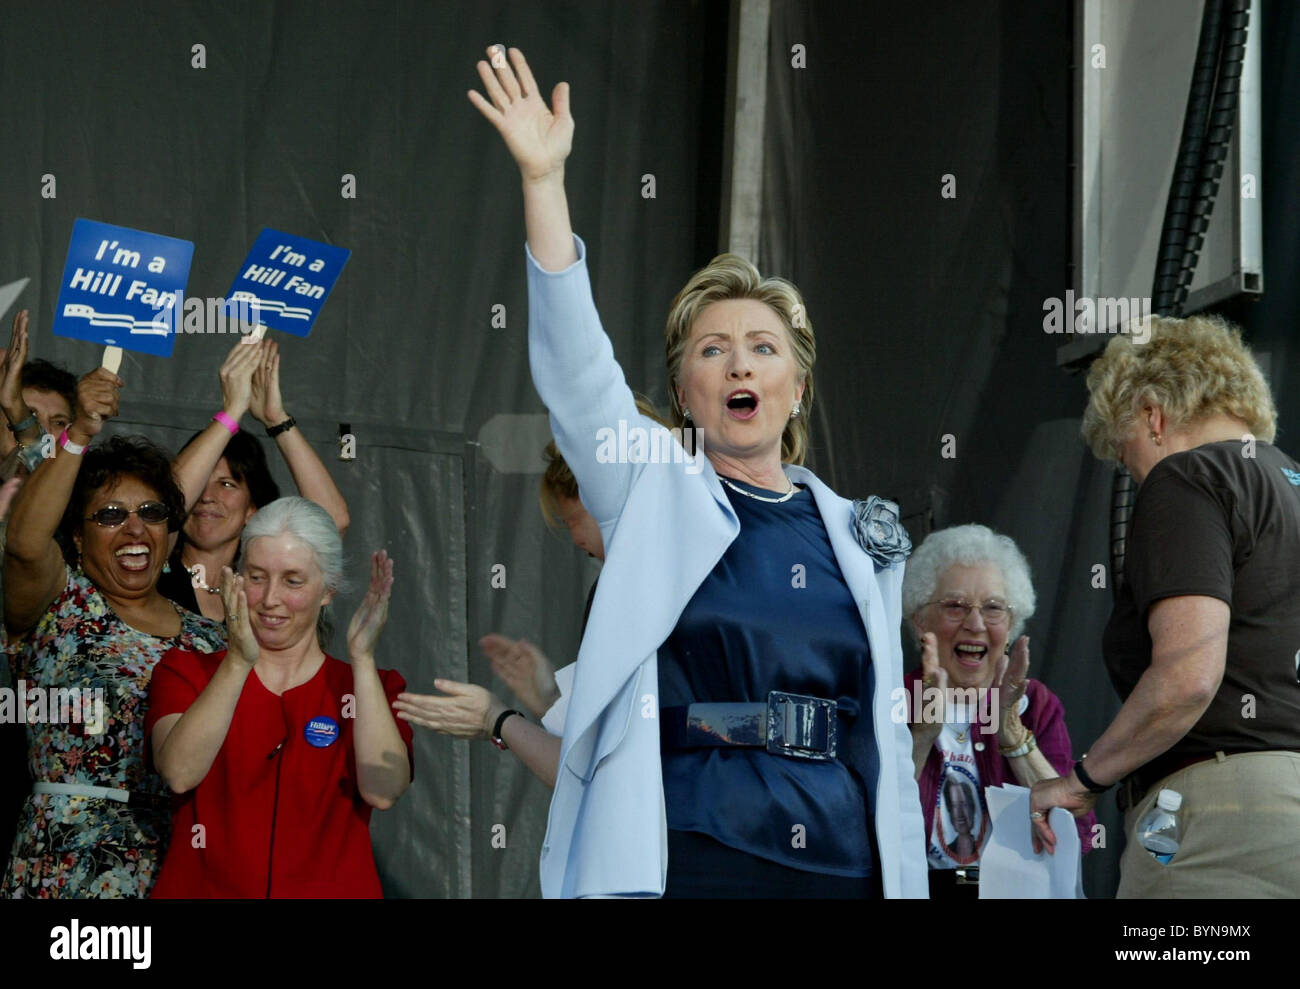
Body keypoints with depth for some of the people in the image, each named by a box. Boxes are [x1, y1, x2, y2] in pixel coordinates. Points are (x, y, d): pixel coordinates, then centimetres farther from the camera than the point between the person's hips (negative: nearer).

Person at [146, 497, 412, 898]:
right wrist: (239, 661, -17)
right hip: (204, 888, 0)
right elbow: (179, 773, -8)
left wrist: (362, 658, -11)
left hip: (330, 890, 0)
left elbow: (383, 792, -8)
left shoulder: (370, 686, 12)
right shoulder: (185, 672, 12)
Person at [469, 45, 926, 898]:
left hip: (845, 861, 3)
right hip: (680, 858, -3)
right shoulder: (655, 491, 5)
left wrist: (911, 882, 8)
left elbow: (886, 732, 13)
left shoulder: (859, 537, 12)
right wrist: (543, 179, -20)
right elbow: (575, 369, -11)